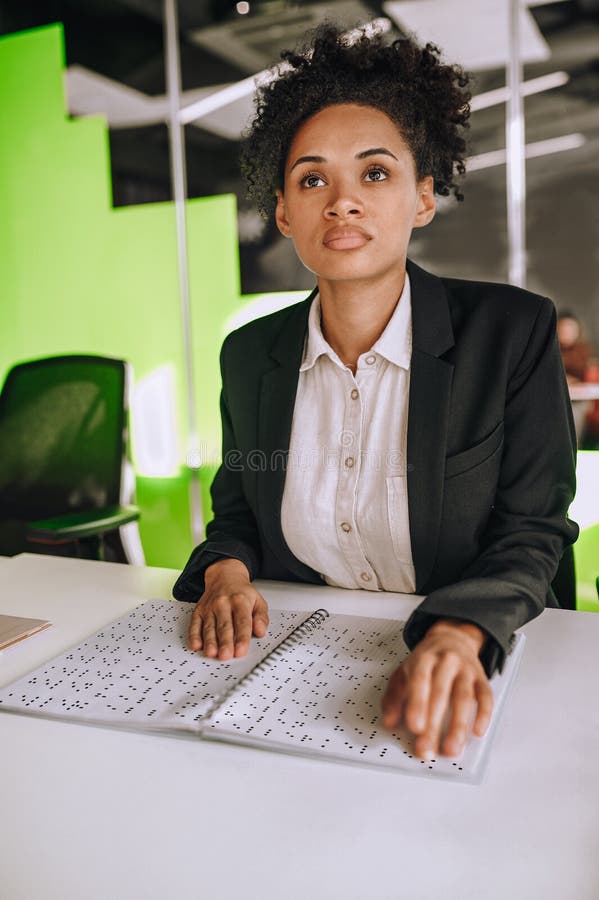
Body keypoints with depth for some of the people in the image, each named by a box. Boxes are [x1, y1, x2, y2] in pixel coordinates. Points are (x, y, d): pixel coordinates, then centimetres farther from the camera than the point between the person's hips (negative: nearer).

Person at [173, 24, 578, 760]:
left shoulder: (515, 332, -7)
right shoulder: (249, 355, 4)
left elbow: (530, 532, -7)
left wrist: (456, 637, -25)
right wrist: (226, 570, -7)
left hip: (473, 677, -2)